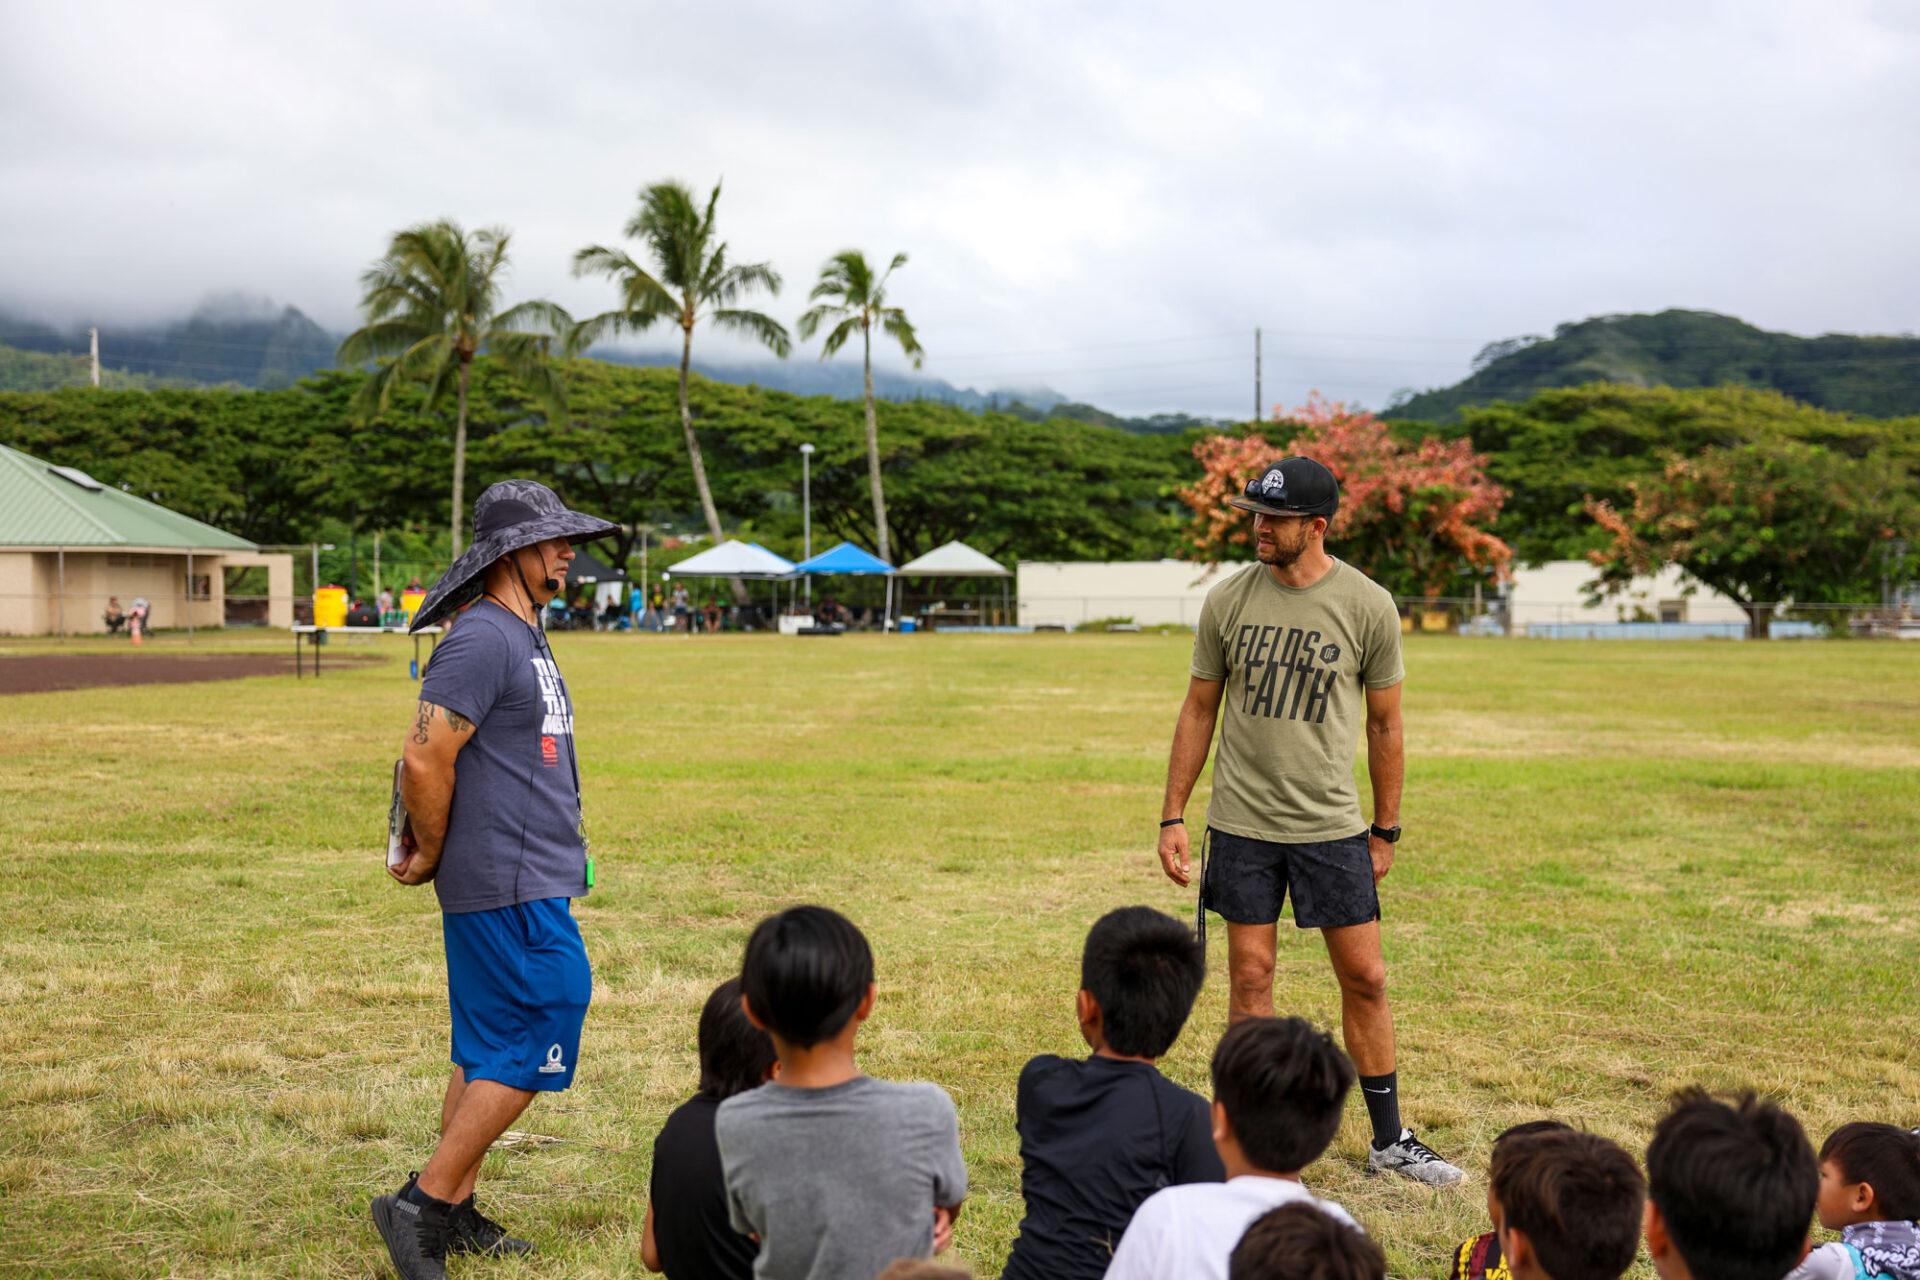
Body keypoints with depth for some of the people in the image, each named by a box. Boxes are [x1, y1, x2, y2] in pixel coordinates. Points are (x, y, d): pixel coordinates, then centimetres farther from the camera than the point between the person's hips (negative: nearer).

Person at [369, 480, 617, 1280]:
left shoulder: (522, 638, 16)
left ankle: (453, 1215, 23)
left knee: (491, 1049, 14)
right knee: (537, 1042, -7)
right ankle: (423, 1206, 0)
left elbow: (440, 762, 22)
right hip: (510, 887, -10)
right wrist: (431, 854, -8)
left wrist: (432, 848, 12)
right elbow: (425, 759, -21)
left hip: (532, 879, 10)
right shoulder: (482, 640, -16)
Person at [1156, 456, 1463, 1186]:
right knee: (1250, 976, 5)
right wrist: (1173, 817, 3)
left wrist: (1385, 831, 5)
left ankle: (1390, 1140, 19)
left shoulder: (1368, 607, -5)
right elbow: (1199, 712, 7)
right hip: (1241, 823, 1)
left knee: (1365, 979, 4)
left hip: (1332, 824, -1)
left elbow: (1384, 724, 3)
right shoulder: (1228, 602, -1)